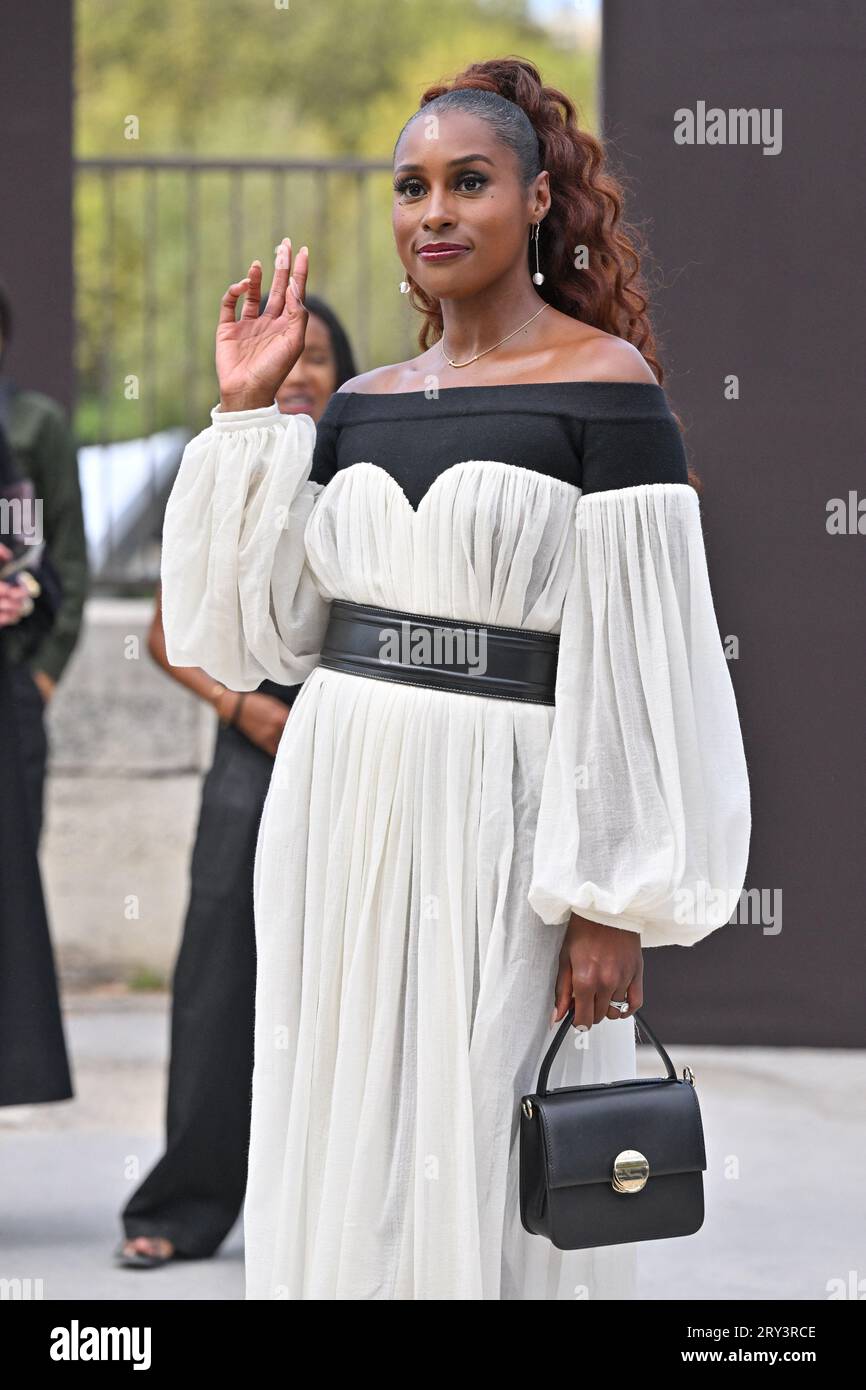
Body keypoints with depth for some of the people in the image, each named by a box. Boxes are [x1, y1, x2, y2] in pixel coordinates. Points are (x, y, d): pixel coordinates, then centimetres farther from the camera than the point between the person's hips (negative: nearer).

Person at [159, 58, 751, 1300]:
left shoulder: (604, 386, -7)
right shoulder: (364, 403, 11)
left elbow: (643, 665, -10)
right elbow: (261, 626, 10)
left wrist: (614, 903, -15)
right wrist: (247, 416, 5)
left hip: (501, 826, -6)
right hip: (343, 817, 6)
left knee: (484, 1177, -1)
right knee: (342, 1165, 10)